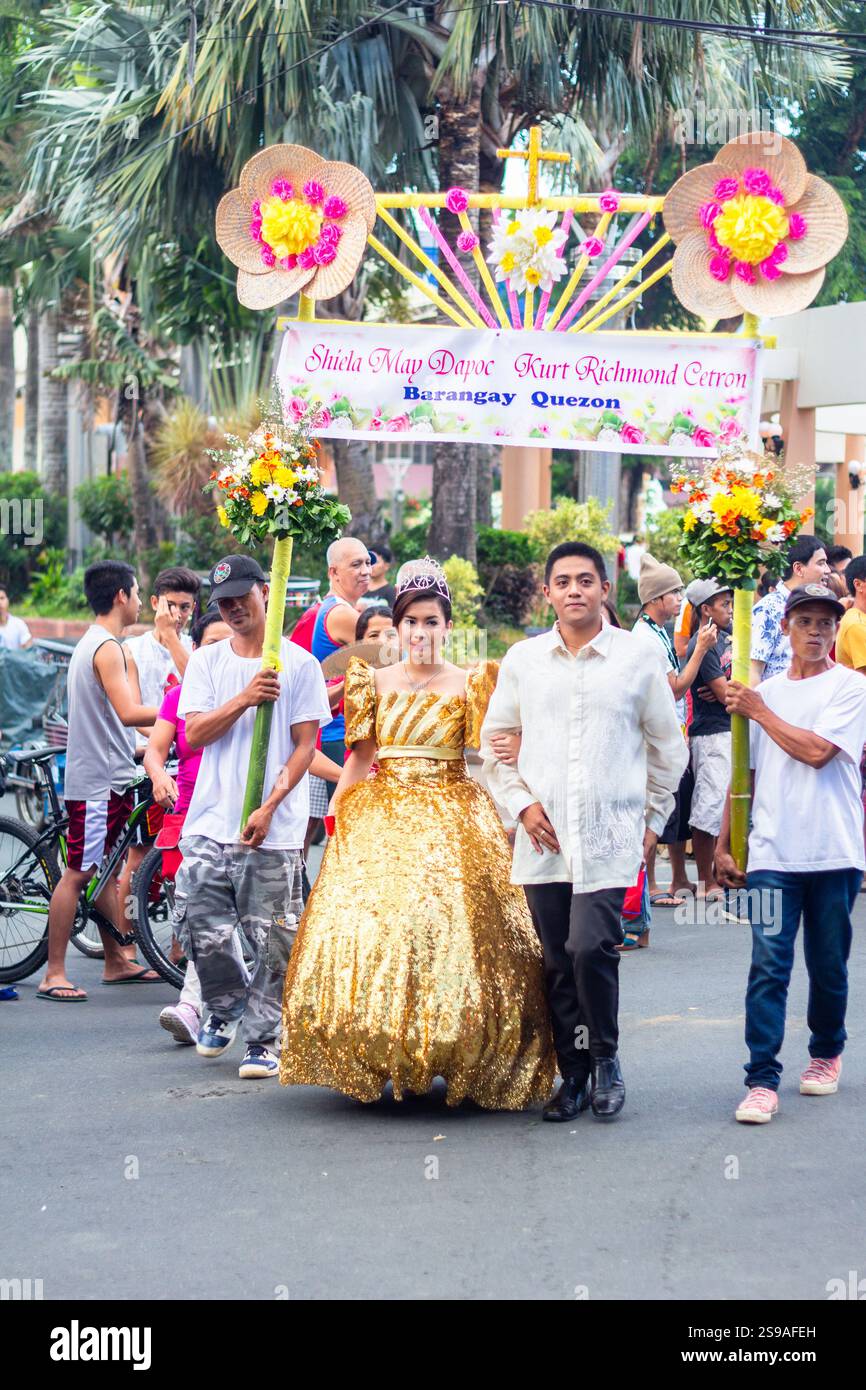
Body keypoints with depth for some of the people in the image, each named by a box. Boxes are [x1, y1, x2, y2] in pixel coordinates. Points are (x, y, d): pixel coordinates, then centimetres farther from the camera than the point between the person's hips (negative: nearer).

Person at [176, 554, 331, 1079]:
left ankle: (262, 1038, 10)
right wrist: (244, 699, -15)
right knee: (202, 929, -1)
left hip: (275, 831, -2)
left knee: (273, 940, -2)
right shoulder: (206, 662, 10)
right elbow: (194, 735, 1)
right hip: (211, 822, 3)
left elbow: (305, 746, -2)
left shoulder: (299, 663, 1)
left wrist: (270, 807, -13)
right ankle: (225, 1006, 27)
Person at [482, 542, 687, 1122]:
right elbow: (494, 742, 15)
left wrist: (653, 819, 9)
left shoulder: (637, 657, 2)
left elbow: (669, 747, 11)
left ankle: (606, 1058, 5)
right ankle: (574, 1075, 18)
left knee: (590, 947, -17)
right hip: (543, 836, 3)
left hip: (610, 836, -3)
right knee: (559, 962, 6)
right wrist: (521, 803, 2)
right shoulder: (523, 659, 6)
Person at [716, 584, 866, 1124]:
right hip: (773, 853, 2)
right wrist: (724, 844, 13)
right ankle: (762, 1080, -9)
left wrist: (760, 712, -6)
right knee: (768, 965, -8)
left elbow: (818, 751, -15)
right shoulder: (764, 694, 12)